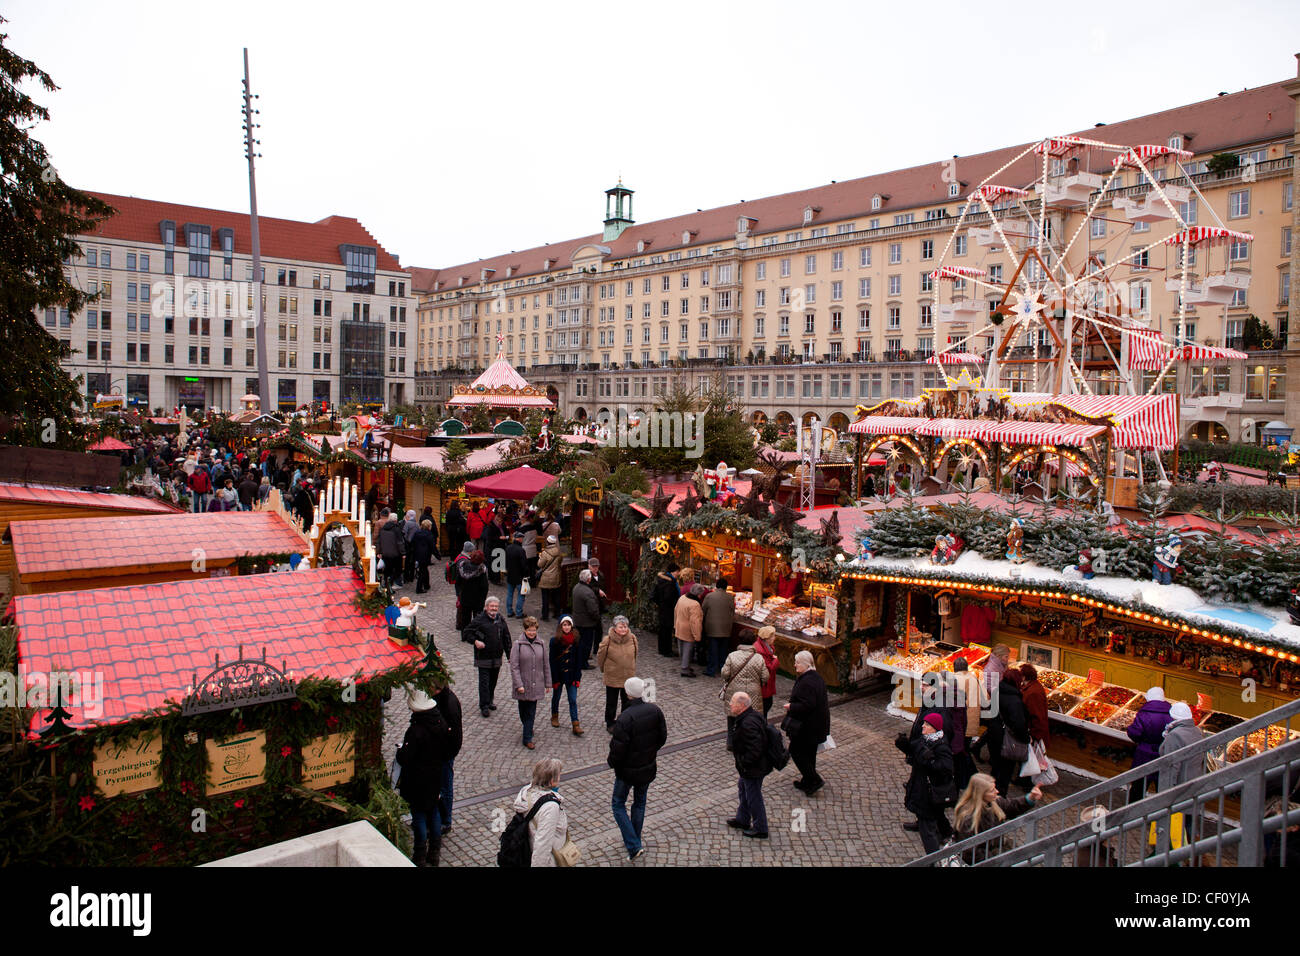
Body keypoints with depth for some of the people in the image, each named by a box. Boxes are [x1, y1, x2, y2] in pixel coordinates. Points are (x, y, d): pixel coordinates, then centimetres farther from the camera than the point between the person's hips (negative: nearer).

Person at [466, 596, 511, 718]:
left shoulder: (501, 620, 7)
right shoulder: (479, 620, -7)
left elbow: (506, 639, 14)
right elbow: (467, 632, -2)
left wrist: (509, 655, 11)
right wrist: (475, 641, -18)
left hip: (497, 658, 4)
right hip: (483, 657, -4)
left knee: (493, 681, 14)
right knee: (484, 681, -4)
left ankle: (490, 701, 31)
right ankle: (484, 706, 3)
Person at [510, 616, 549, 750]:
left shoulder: (541, 644, 1)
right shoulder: (518, 644, -9)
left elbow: (546, 665, 8)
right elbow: (514, 666, -10)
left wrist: (547, 683, 9)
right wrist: (519, 684, -15)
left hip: (536, 686, 2)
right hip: (522, 685, -1)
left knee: (531, 712, 1)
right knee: (523, 711, 13)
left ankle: (527, 738, 9)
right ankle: (528, 729, 36)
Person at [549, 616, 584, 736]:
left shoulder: (575, 640, -4)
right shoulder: (554, 641, -10)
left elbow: (578, 660, 1)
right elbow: (552, 661, -9)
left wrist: (577, 677, -3)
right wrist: (554, 679, -11)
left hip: (571, 675, 1)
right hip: (558, 675, -1)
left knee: (573, 700, -2)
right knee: (556, 697, 18)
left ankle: (576, 725, -2)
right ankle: (554, 717, 41)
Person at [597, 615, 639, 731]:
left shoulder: (632, 638, -9)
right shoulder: (608, 640, -19)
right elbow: (600, 656, -4)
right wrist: (604, 669, 9)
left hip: (629, 677, 3)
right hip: (612, 678, -3)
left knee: (628, 702, 16)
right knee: (611, 703, 13)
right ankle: (609, 723, 32)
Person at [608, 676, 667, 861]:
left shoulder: (625, 718, -28)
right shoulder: (655, 711, -9)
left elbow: (618, 749, -23)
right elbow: (662, 737, 3)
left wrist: (611, 761, -3)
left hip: (628, 770, -6)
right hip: (648, 768, 6)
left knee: (618, 804, 12)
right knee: (640, 803, 23)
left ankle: (633, 846, 4)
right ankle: (634, 841, 34)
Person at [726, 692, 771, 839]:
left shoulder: (748, 724, -33)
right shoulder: (754, 715, 0)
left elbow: (754, 751, -34)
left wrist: (743, 763, -20)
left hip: (752, 770, -11)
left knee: (753, 798, 6)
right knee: (742, 788, 27)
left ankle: (760, 830, 22)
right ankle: (743, 820, 44)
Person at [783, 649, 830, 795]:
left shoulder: (806, 682, -25)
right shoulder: (817, 677, 7)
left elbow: (807, 705, -29)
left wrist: (791, 707, -16)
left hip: (806, 726, -10)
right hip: (817, 726, 10)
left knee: (796, 751, 3)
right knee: (809, 752, 18)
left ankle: (814, 780, 2)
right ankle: (807, 782, 28)